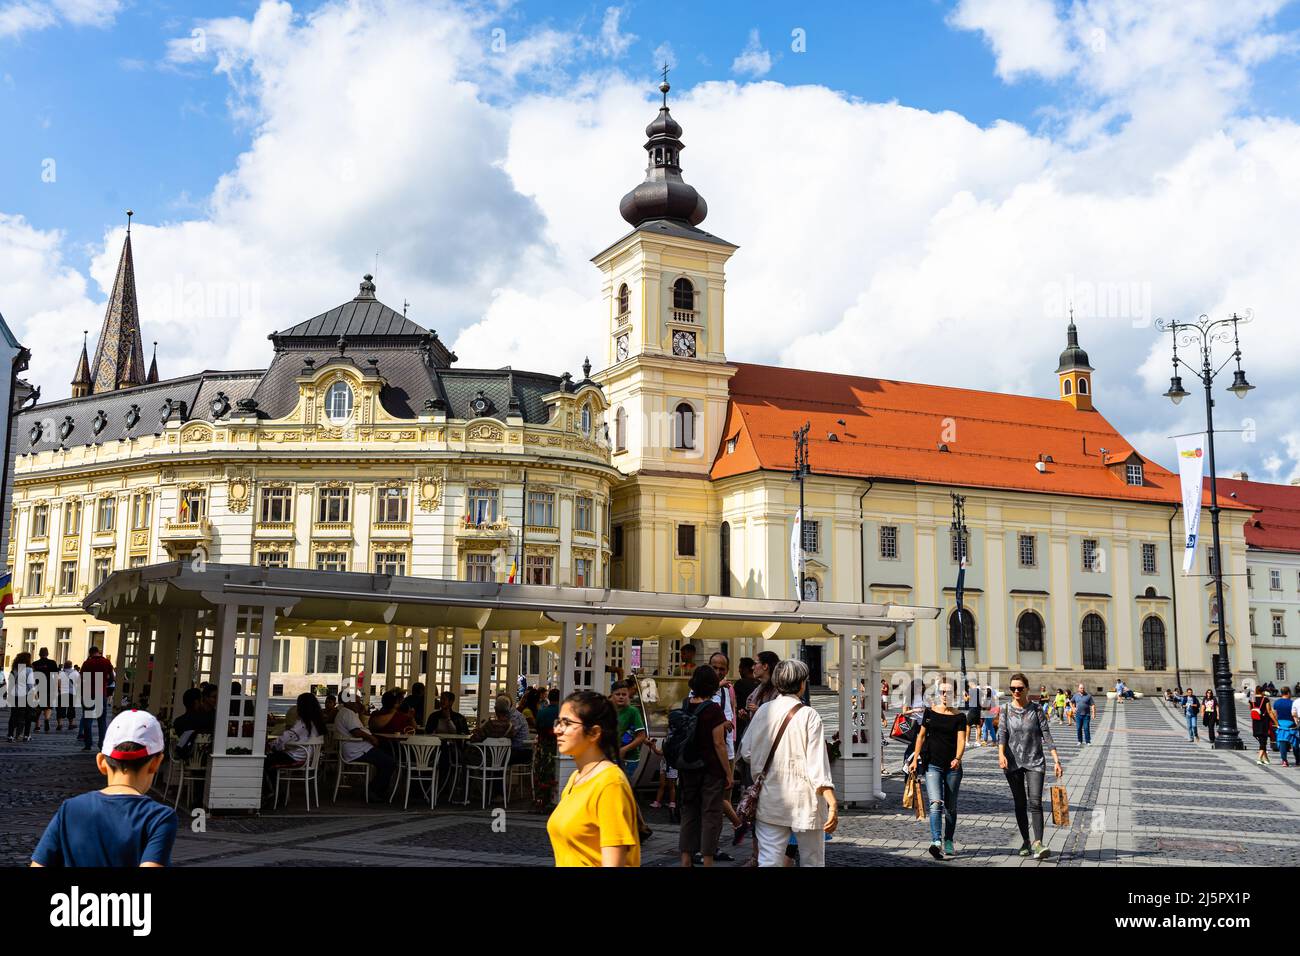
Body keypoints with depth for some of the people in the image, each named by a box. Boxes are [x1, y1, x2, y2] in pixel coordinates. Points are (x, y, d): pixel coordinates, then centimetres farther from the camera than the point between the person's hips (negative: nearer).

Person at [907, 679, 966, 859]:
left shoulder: (960, 716, 2)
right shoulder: (930, 712, 6)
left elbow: (961, 740, -9)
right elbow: (921, 736, 12)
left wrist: (957, 758, -26)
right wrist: (915, 759, 9)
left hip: (952, 767, 1)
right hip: (932, 765, 0)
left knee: (950, 807, 9)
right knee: (936, 803, -16)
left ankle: (948, 842, 24)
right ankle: (936, 842, -26)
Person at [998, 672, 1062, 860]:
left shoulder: (1036, 709, 0)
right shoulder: (1006, 710, 3)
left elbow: (1046, 735, -1)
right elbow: (1002, 733, -5)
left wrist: (1056, 760, -7)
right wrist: (1001, 753, -23)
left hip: (1035, 762, -2)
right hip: (1013, 762, 2)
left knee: (1035, 802, -14)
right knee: (1020, 804, 9)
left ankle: (1038, 844, -21)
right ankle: (1026, 841, 21)